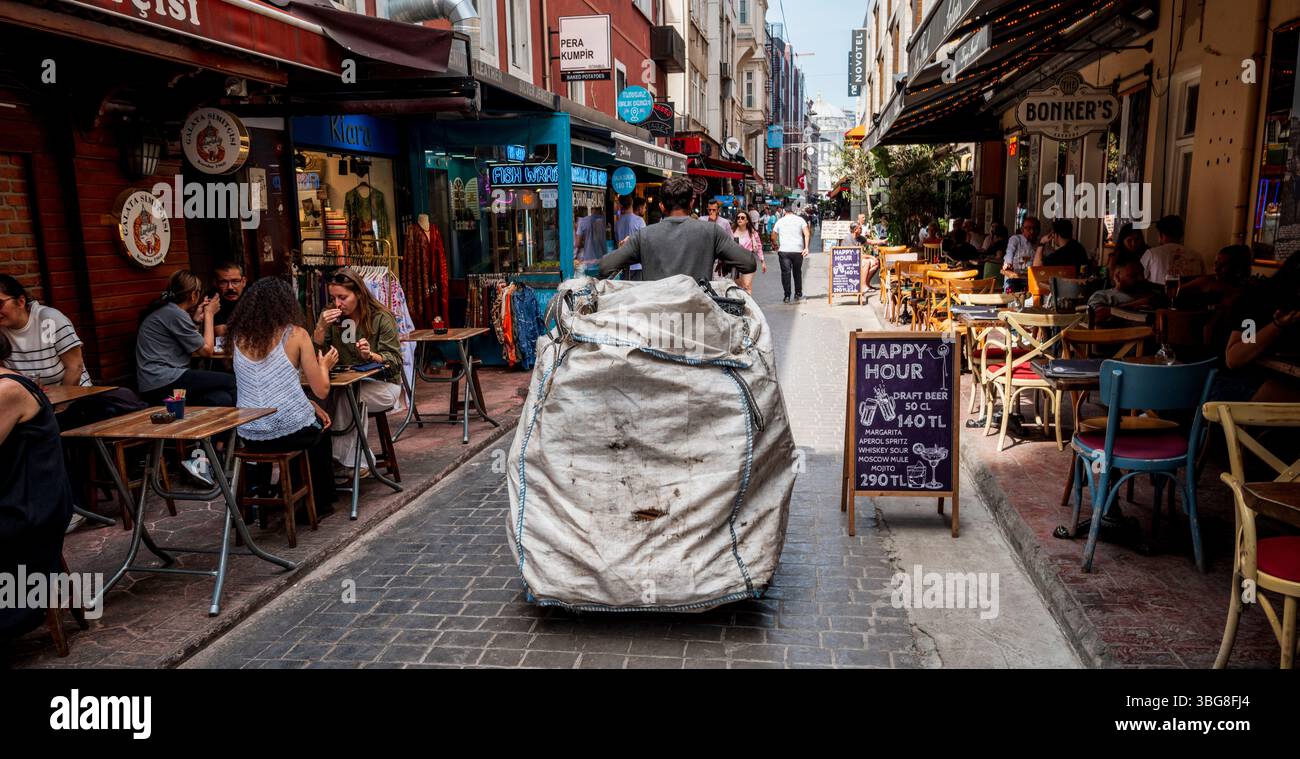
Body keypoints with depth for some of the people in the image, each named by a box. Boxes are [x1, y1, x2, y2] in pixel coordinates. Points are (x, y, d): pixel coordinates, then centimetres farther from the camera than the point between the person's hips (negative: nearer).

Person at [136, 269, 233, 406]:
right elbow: (206, 350, -4)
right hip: (162, 383, -9)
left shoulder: (164, 310, 18)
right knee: (229, 381, -13)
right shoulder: (176, 314, -10)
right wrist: (209, 314, 7)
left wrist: (196, 319, 21)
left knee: (222, 399, -10)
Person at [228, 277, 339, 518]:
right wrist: (324, 366, 14)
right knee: (322, 428, 31)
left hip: (249, 437, 4)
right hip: (292, 432, -4)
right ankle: (320, 502, 40)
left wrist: (309, 406, 20)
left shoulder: (239, 337, 5)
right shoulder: (295, 334, -9)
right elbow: (321, 390, -8)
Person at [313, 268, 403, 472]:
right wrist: (321, 327, -14)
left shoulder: (382, 319, -7)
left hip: (382, 384, -4)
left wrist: (370, 355, -30)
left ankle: (349, 460, -21)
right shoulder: (331, 317, 6)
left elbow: (395, 363, -10)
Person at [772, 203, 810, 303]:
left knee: (785, 273, -1)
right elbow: (807, 234, -5)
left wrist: (776, 247, 25)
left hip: (784, 250, -1)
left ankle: (787, 296, -6)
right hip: (798, 250, 1)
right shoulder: (800, 219, 8)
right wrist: (806, 247, -8)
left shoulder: (780, 221, 11)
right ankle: (798, 293, 24)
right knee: (797, 272, 16)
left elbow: (773, 237, 12)